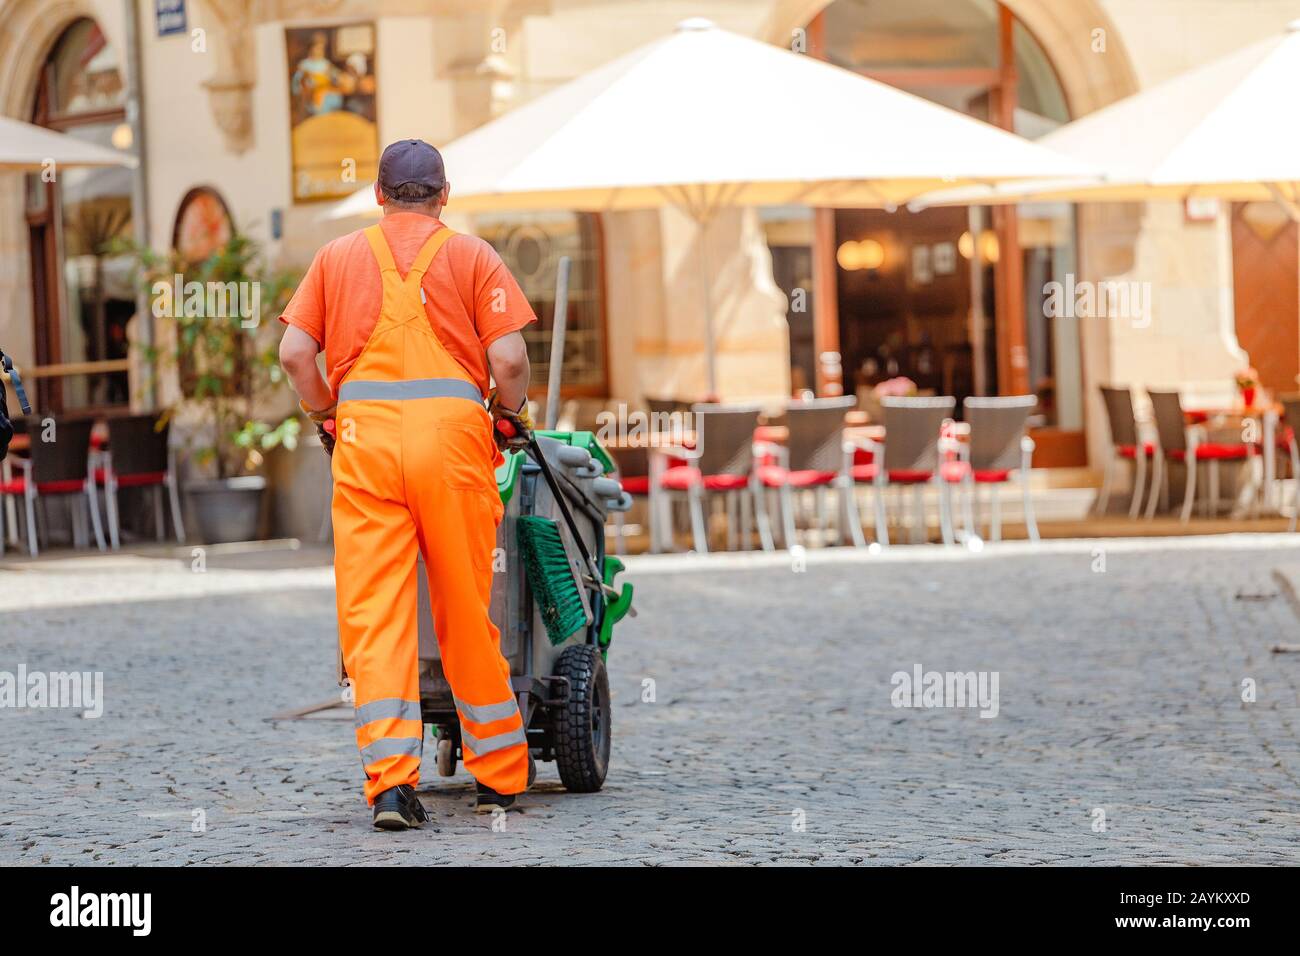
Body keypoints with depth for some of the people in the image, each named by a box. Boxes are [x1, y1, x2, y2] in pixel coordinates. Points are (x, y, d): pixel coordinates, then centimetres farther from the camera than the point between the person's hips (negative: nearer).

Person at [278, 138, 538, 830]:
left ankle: (391, 779, -12)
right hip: (452, 432, -1)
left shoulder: (338, 256, 15)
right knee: (465, 611, 8)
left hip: (363, 436, 1)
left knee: (373, 613, -2)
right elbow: (509, 358, -1)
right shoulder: (471, 256, 9)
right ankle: (499, 773, 18)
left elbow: (295, 353, 5)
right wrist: (509, 422, 15)